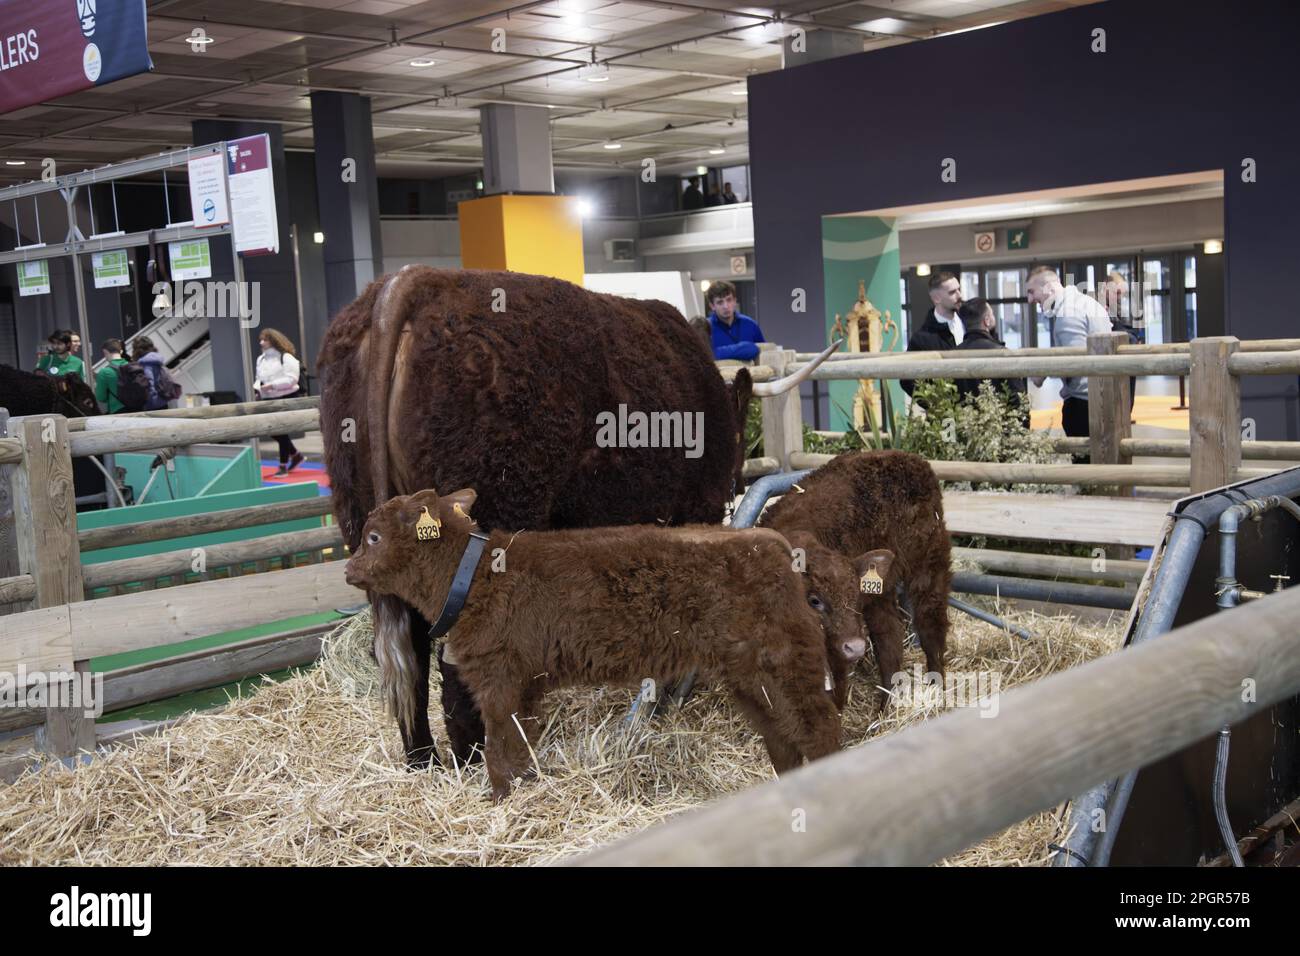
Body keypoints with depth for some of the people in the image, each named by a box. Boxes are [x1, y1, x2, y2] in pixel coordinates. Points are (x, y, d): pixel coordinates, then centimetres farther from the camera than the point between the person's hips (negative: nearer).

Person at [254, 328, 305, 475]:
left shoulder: (286, 357, -13)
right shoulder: (261, 359, 12)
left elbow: (292, 379, -20)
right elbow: (259, 379, 18)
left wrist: (272, 385, -25)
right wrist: (256, 388, -4)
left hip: (286, 399, -8)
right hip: (269, 400, 8)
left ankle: (283, 466, 5)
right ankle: (295, 455, 28)